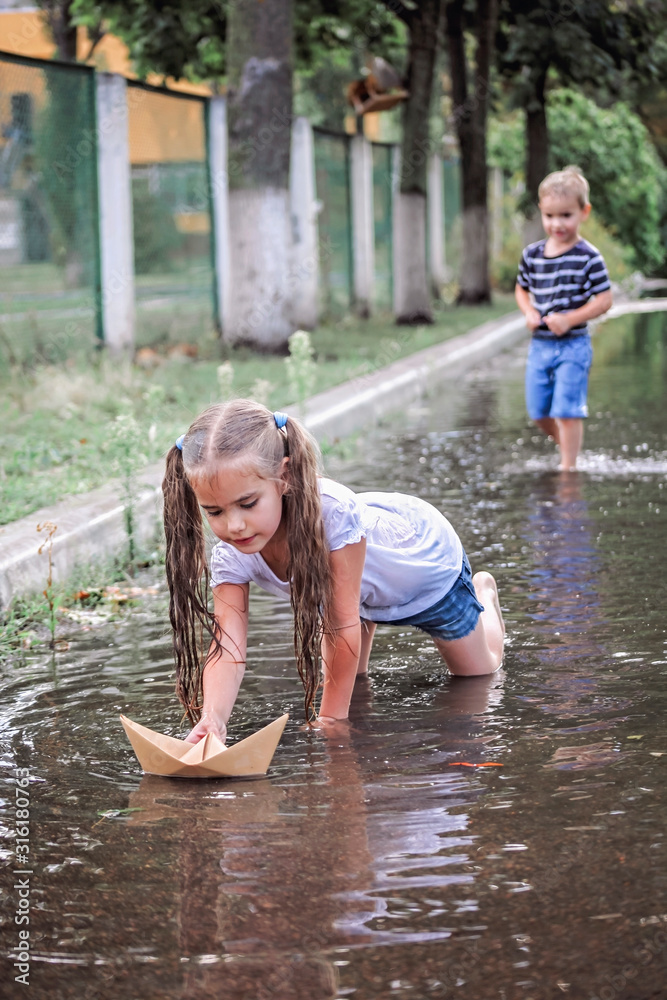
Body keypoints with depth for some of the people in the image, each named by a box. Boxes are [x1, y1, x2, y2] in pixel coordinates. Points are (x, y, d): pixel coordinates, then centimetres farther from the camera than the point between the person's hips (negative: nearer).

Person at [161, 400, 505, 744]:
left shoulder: (332, 511, -50)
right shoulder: (230, 557, -34)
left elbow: (343, 625, -43)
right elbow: (227, 649, -42)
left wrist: (332, 718, -39)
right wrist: (212, 718, -62)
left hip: (422, 557, -3)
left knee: (476, 669, 18)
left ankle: (483, 593, 49)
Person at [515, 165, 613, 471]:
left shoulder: (588, 257, -11)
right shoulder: (532, 255, 4)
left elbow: (604, 300, -11)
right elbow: (522, 289, 18)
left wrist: (569, 320, -20)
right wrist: (529, 313, -2)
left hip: (573, 346, -5)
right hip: (539, 345, 5)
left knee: (567, 411, -7)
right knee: (539, 413, 12)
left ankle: (568, 467, 4)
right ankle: (566, 446, 37)